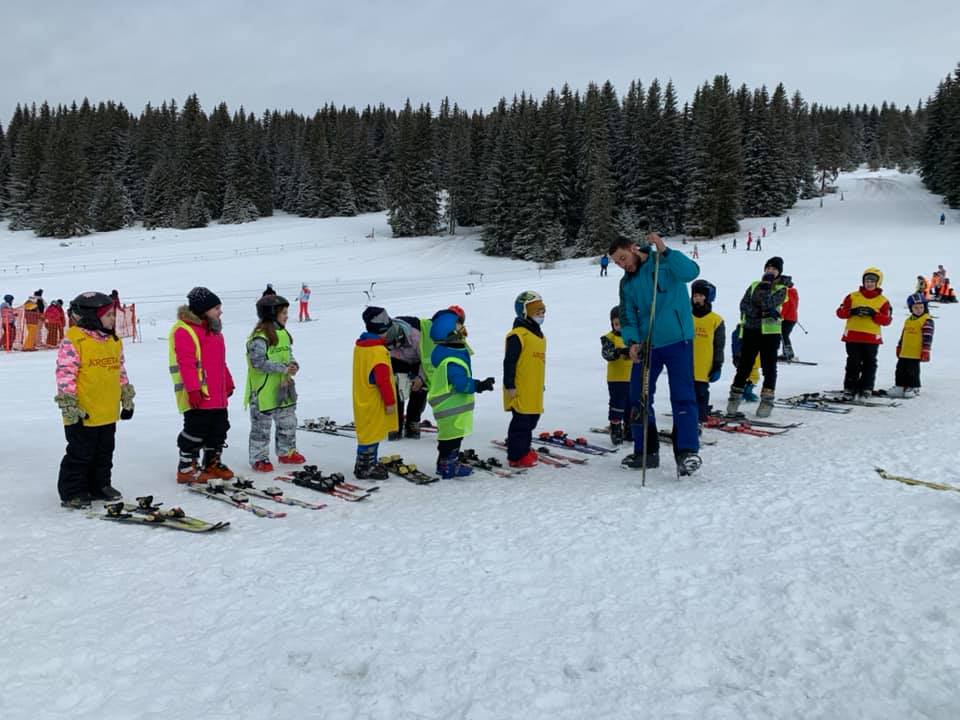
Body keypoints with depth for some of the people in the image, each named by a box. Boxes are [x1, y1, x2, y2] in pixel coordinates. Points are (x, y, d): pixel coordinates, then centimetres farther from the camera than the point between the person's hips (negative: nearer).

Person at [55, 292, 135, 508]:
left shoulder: (114, 341, 10)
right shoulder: (74, 340, -13)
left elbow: (120, 372, 19)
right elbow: (65, 374, -15)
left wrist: (127, 399, 19)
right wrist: (69, 406, -17)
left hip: (108, 413, 7)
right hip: (83, 415, -7)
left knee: (104, 453, 17)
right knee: (80, 454, 3)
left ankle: (100, 485, 31)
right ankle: (72, 492, 15)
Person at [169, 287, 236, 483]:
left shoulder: (213, 330, 17)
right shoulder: (184, 330, -13)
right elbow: (186, 363, -19)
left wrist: (228, 383, 26)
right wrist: (193, 389, -24)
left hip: (217, 395, 9)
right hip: (199, 396, -9)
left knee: (219, 429, 14)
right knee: (196, 430, -4)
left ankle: (212, 464, 28)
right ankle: (186, 468, 8)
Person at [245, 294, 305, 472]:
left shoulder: (284, 334, 9)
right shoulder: (259, 338, -19)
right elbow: (258, 362, -25)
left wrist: (293, 365, -4)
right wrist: (283, 369, -24)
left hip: (283, 388, 8)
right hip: (263, 391, -8)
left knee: (288, 422, 18)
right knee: (262, 426, 4)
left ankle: (287, 452, 34)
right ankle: (259, 459, 16)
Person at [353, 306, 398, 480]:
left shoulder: (360, 344, 8)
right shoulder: (378, 351, -23)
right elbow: (383, 379, -23)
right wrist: (390, 401, -15)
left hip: (363, 399, 10)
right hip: (374, 402, -10)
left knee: (370, 432, 18)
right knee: (372, 433, 0)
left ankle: (368, 464, 28)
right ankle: (365, 468, 8)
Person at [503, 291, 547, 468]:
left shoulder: (539, 335, 16)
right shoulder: (517, 335, -14)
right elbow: (509, 362, -16)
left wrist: (541, 385, 26)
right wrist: (510, 385, -17)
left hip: (534, 390, 9)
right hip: (520, 390, -9)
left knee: (531, 420, 16)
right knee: (521, 421, -5)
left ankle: (524, 449, 29)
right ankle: (516, 456, 3)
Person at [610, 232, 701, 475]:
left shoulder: (665, 263, -5)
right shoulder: (627, 283, 12)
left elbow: (691, 272, -23)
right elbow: (627, 316, 8)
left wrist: (665, 252, -34)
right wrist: (632, 341, -9)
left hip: (677, 340, -6)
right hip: (646, 345, 7)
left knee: (682, 396, -9)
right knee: (638, 398, 8)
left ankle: (687, 452, -7)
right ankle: (646, 451, 20)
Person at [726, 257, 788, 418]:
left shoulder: (781, 289, 1)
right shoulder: (755, 285, 11)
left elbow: (768, 304, -16)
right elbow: (744, 305, -2)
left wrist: (766, 284, -13)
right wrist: (761, 313, -16)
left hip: (770, 332, -2)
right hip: (751, 330, 2)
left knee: (769, 367, 2)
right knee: (744, 365, 5)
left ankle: (767, 400, 9)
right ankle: (734, 398, 13)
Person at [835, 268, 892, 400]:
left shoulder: (882, 301, 6)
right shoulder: (853, 296, 7)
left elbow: (887, 320, -1)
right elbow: (840, 312, 3)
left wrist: (873, 314, -16)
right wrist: (853, 311, -16)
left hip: (872, 338, 0)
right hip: (853, 336, 0)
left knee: (869, 364, 4)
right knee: (853, 363, 2)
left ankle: (866, 388, 11)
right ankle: (849, 389, 7)